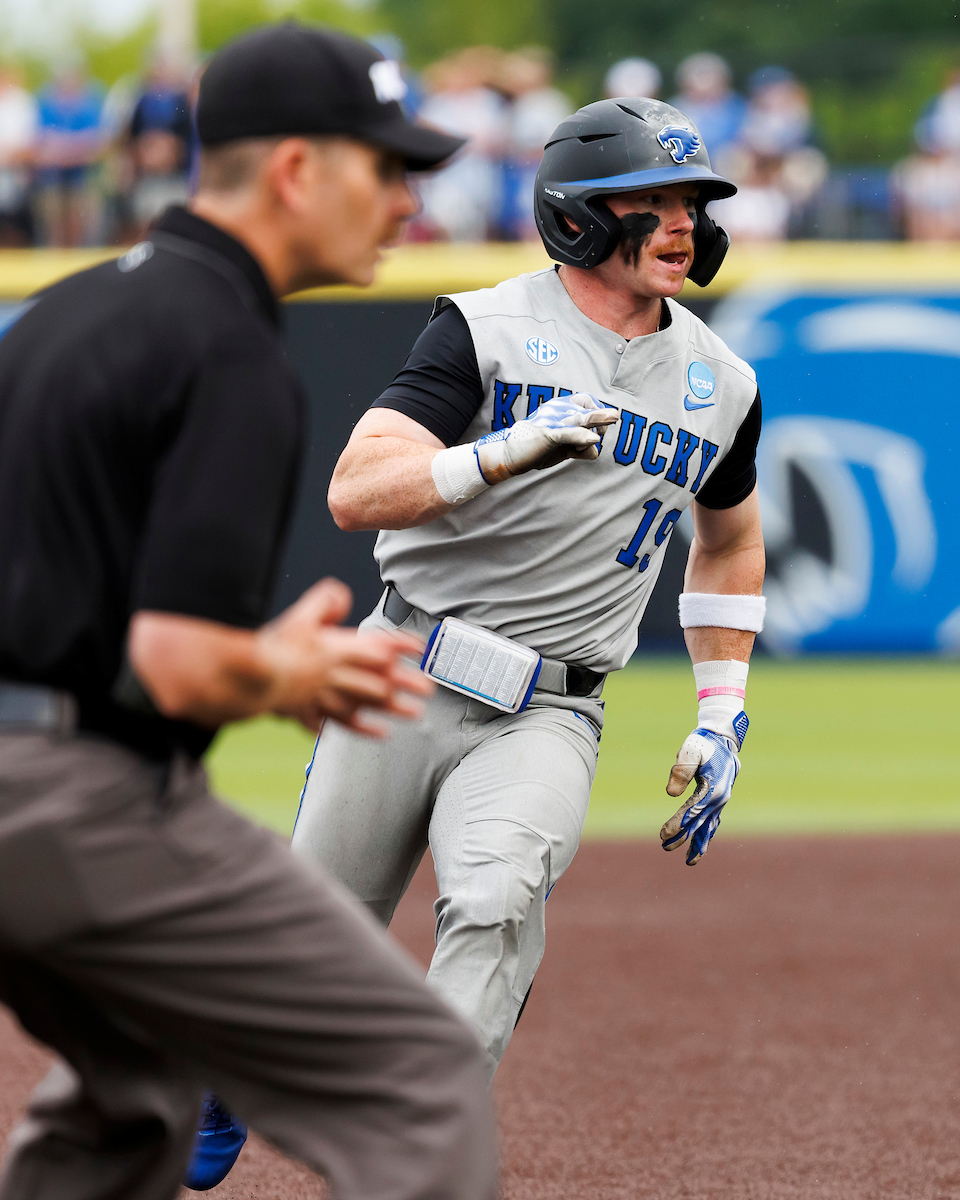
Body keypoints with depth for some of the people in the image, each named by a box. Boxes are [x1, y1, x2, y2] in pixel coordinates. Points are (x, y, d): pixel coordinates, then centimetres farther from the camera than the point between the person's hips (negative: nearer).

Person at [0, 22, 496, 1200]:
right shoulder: (233, 360, -15)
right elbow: (182, 667, -22)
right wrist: (290, 676, -1)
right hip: (97, 810, -10)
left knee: (135, 1083, 32)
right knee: (422, 1082, -4)